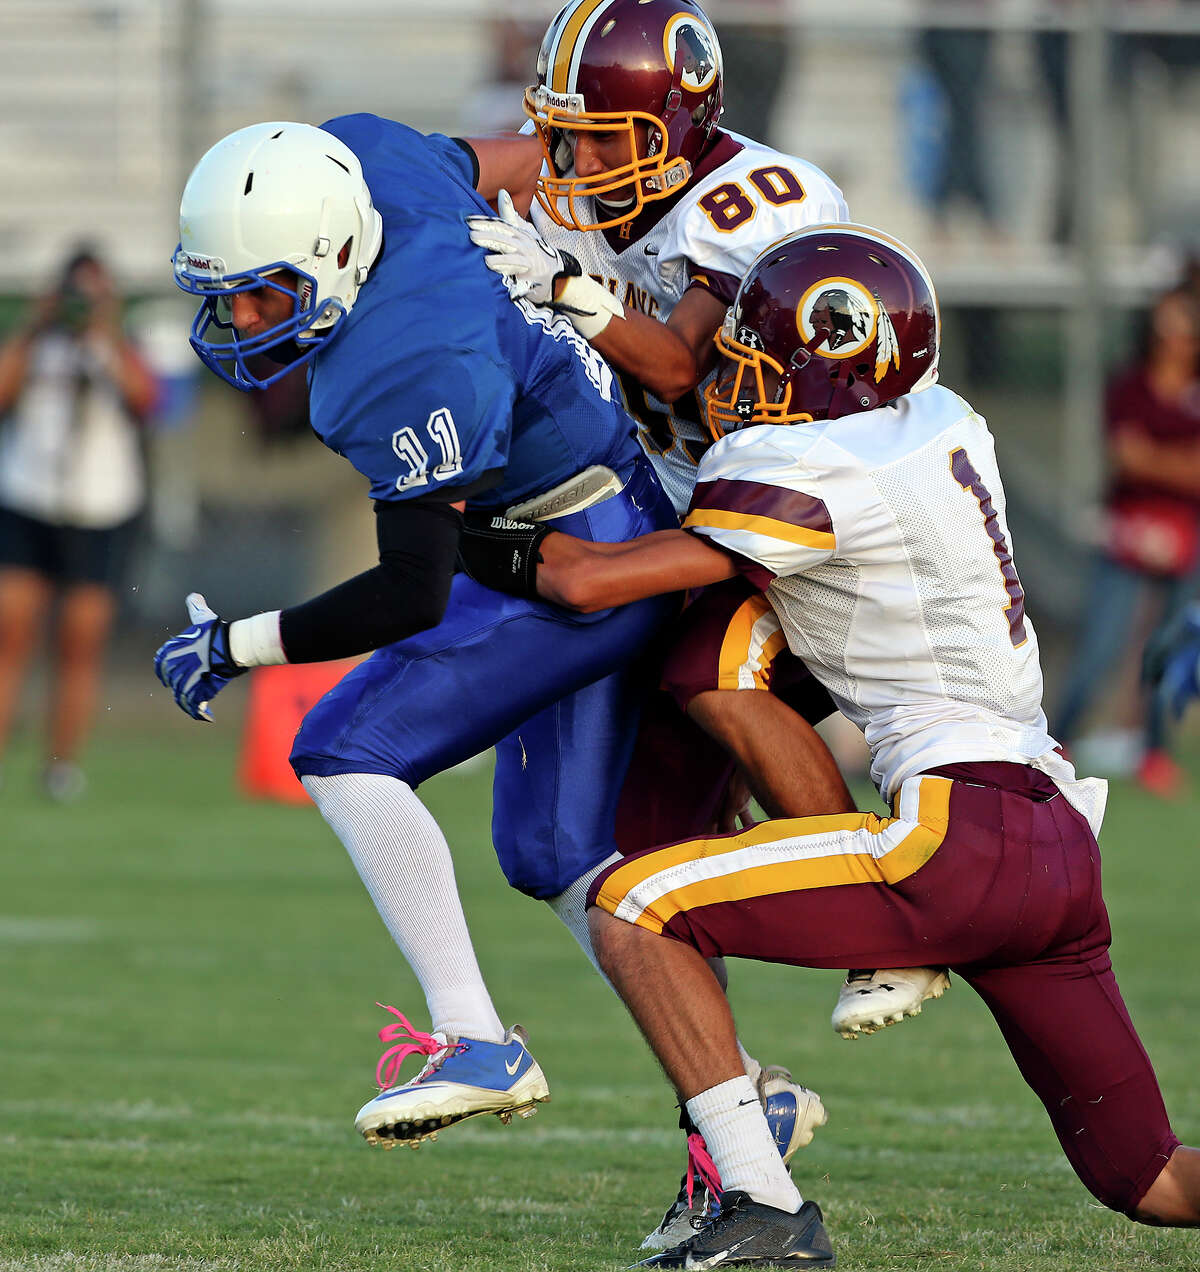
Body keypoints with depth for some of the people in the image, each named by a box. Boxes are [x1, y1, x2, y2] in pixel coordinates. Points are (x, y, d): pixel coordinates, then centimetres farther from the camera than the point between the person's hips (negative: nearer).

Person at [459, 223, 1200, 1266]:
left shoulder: (821, 479, -9)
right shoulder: (944, 427, 14)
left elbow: (589, 582, -8)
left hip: (962, 832, -9)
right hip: (1057, 843, 9)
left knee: (632, 904, -6)